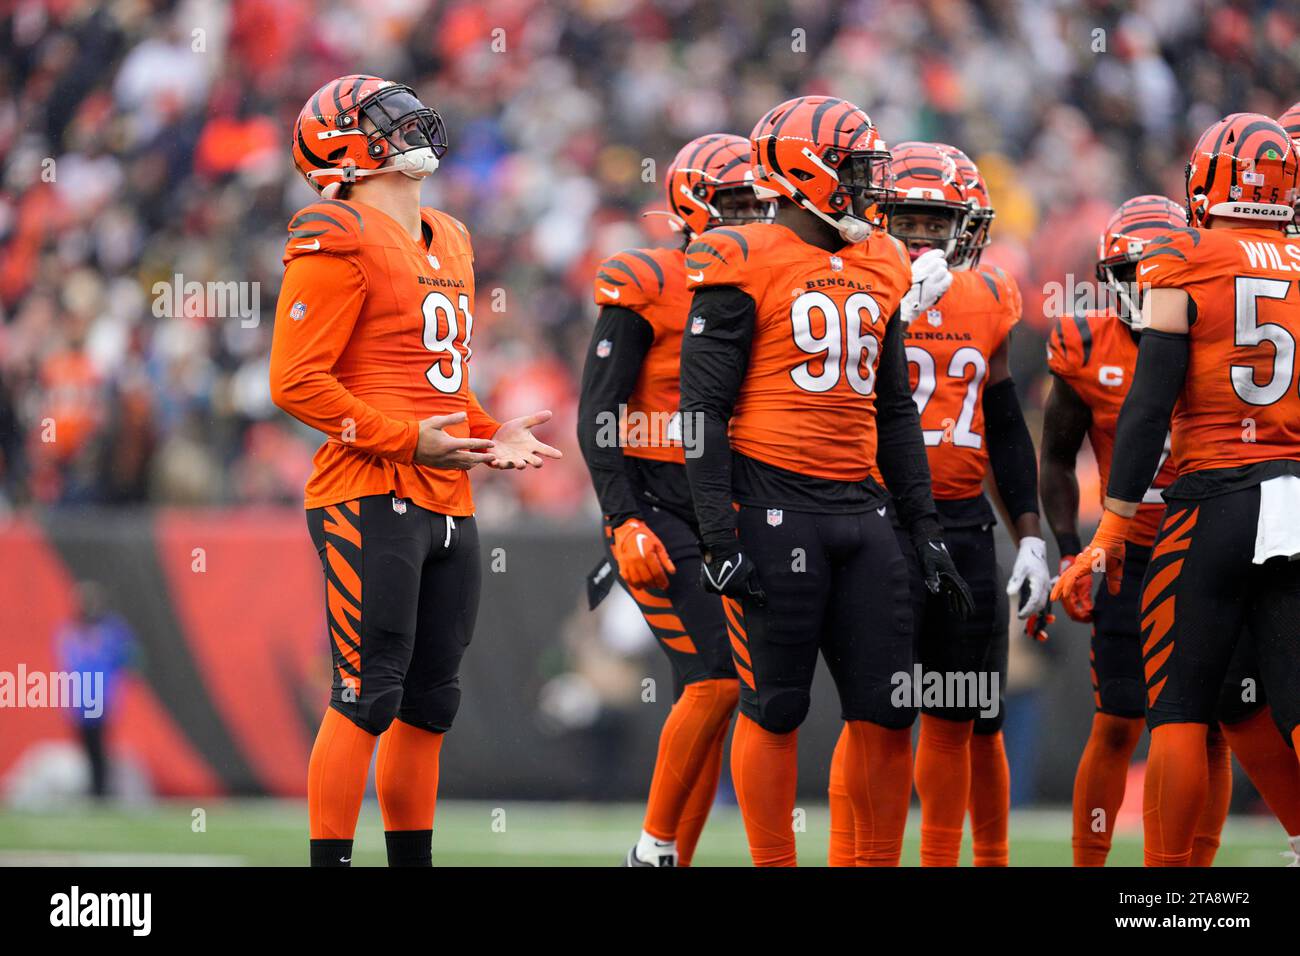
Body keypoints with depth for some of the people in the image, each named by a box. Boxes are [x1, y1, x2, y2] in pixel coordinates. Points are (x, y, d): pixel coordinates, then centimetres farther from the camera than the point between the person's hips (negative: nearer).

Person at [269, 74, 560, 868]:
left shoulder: (448, 241, 18)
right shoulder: (340, 242, -9)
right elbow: (296, 381, -14)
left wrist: (490, 434, 9)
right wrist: (410, 440, -17)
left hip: (447, 500, 8)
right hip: (372, 497, -8)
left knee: (431, 702, 11)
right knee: (369, 696, -10)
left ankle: (413, 859, 19)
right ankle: (330, 859, -7)